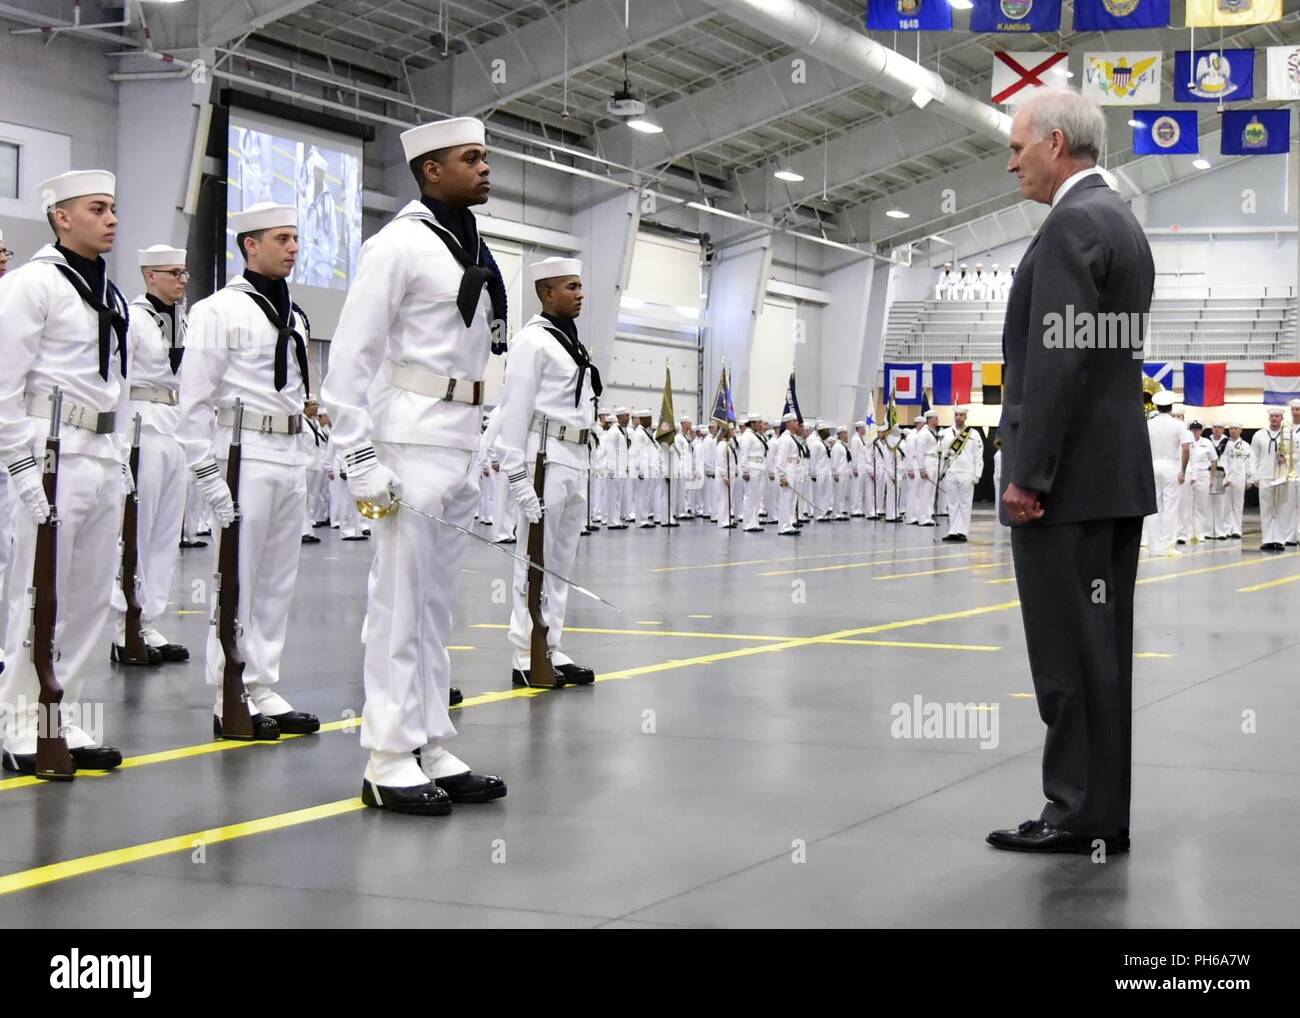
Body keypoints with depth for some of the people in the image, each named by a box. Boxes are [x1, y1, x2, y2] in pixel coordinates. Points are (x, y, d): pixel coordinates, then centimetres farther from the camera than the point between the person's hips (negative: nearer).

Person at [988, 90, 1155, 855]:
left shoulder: (1072, 224, -13)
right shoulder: (1123, 223, 18)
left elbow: (1058, 359, -21)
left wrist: (1027, 473, -19)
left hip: (1069, 476, -10)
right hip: (1116, 470, 10)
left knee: (1072, 651, -6)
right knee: (1099, 648, 11)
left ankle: (1083, 813, -1)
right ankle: (1097, 809, 16)